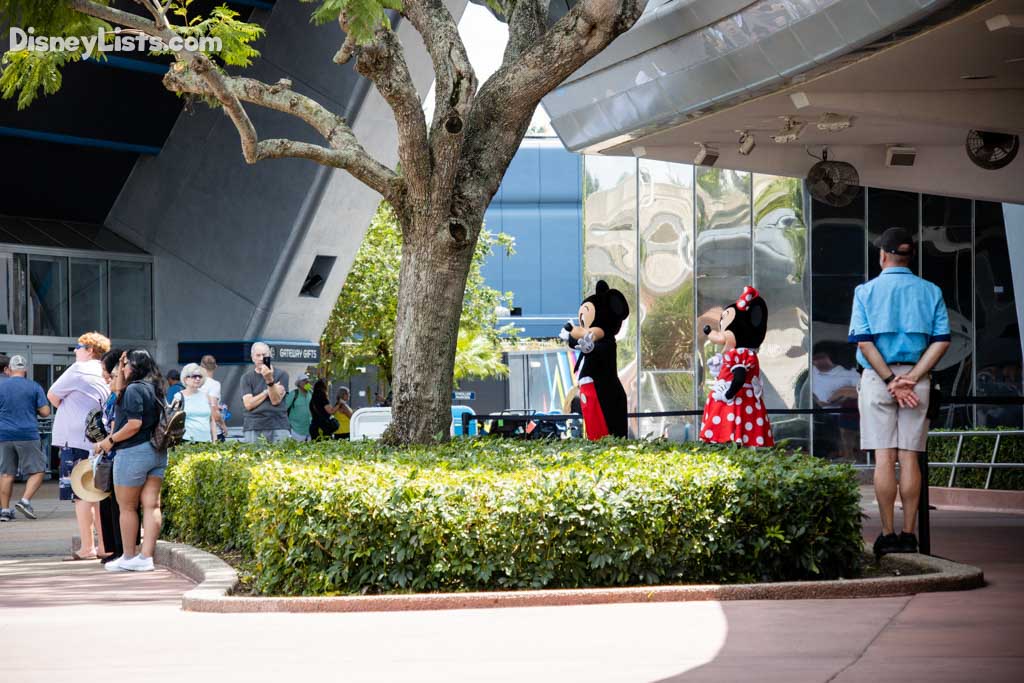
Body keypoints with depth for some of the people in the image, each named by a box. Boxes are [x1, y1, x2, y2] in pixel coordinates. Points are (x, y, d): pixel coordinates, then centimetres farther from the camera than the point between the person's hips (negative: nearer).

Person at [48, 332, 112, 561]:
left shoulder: (79, 370, -9)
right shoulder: (105, 376, 12)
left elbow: (52, 395, 0)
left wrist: (64, 408, 19)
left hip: (76, 442, -7)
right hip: (98, 443, 7)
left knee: (81, 496, -5)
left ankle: (87, 549, -5)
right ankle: (104, 546, 12)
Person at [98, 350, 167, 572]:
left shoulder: (134, 389, -14)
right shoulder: (155, 388, 14)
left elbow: (134, 424, -21)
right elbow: (121, 397, 30)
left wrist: (110, 440, -12)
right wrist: (121, 372, 23)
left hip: (134, 453, -8)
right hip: (157, 453, 8)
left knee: (127, 507, 3)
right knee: (151, 505, 2)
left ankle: (129, 557, 9)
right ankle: (146, 556, -2)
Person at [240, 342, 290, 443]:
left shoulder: (281, 374, 7)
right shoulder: (247, 378, 12)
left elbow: (276, 400, -5)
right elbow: (248, 404, 0)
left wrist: (269, 380, -18)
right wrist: (267, 392, -4)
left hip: (278, 426, -1)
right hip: (253, 428, 1)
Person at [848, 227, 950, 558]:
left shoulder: (866, 291, 1)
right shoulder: (931, 292, 6)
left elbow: (864, 341, -9)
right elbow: (941, 341, -3)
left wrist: (891, 380, -10)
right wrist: (912, 378, -9)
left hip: (878, 377, -2)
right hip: (917, 375, 2)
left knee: (884, 457, -1)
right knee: (910, 458, 3)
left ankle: (888, 534, -3)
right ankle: (908, 534, 1)